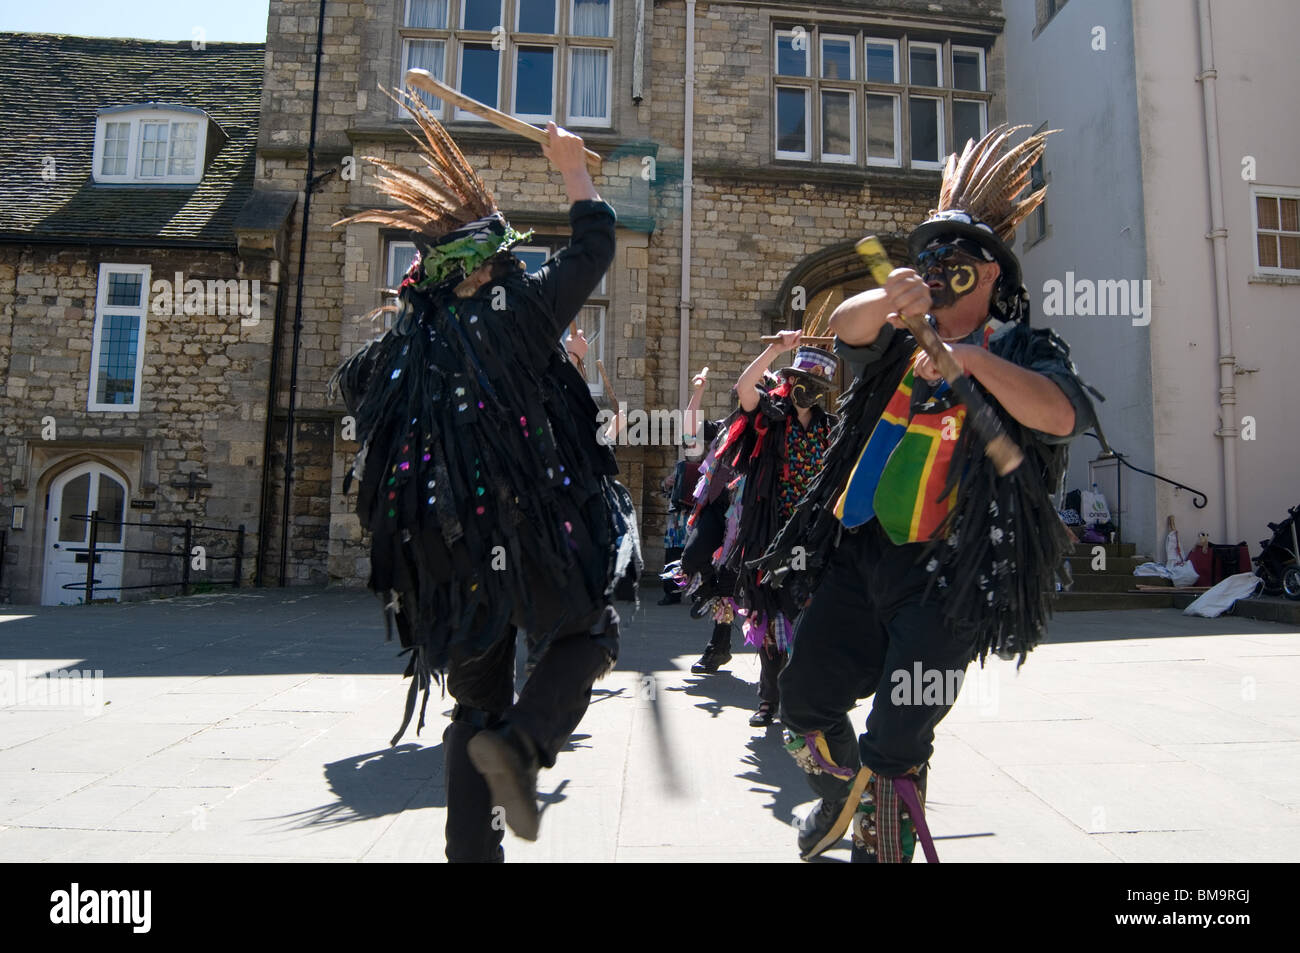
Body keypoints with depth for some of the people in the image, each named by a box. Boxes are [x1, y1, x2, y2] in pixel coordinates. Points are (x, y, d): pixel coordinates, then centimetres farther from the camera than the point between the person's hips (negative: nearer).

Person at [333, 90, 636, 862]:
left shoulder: (405, 341, 8)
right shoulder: (517, 312, -6)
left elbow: (352, 381, 29)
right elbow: (595, 245, 7)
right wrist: (572, 165, 20)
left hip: (444, 548, 5)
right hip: (529, 530, -5)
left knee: (477, 703, 17)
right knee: (588, 635, 19)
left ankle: (473, 849, 19)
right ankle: (521, 743, -5)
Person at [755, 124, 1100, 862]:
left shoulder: (1026, 351, 2)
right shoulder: (904, 341, 14)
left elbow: (1064, 415, -17)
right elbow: (846, 328, -6)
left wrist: (973, 359, -27)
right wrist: (887, 300, -28)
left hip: (950, 572, -4)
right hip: (862, 552, 5)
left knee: (896, 744, -4)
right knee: (806, 698, 12)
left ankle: (883, 842, 22)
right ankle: (844, 793, 42)